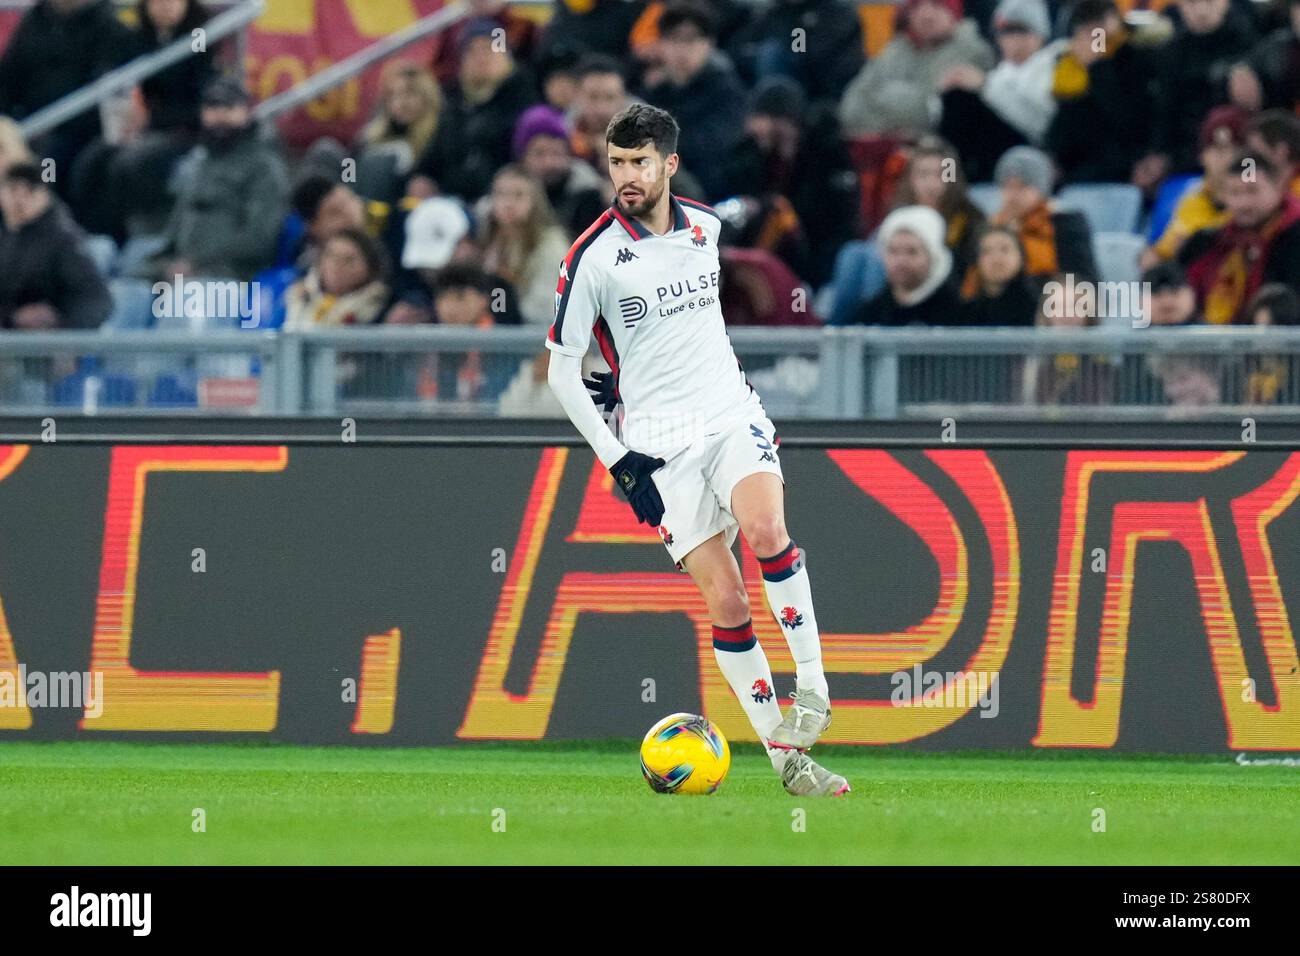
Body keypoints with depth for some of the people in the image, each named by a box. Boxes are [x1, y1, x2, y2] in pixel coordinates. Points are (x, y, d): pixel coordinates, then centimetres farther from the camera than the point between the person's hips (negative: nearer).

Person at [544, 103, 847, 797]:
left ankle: (812, 687, -16)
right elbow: (561, 373, -3)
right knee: (725, 601, -9)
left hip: (732, 413, 3)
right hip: (659, 445, -3)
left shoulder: (705, 226, 6)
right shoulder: (593, 256, -7)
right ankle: (784, 756, -3)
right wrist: (616, 460, -8)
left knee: (766, 529, -27)